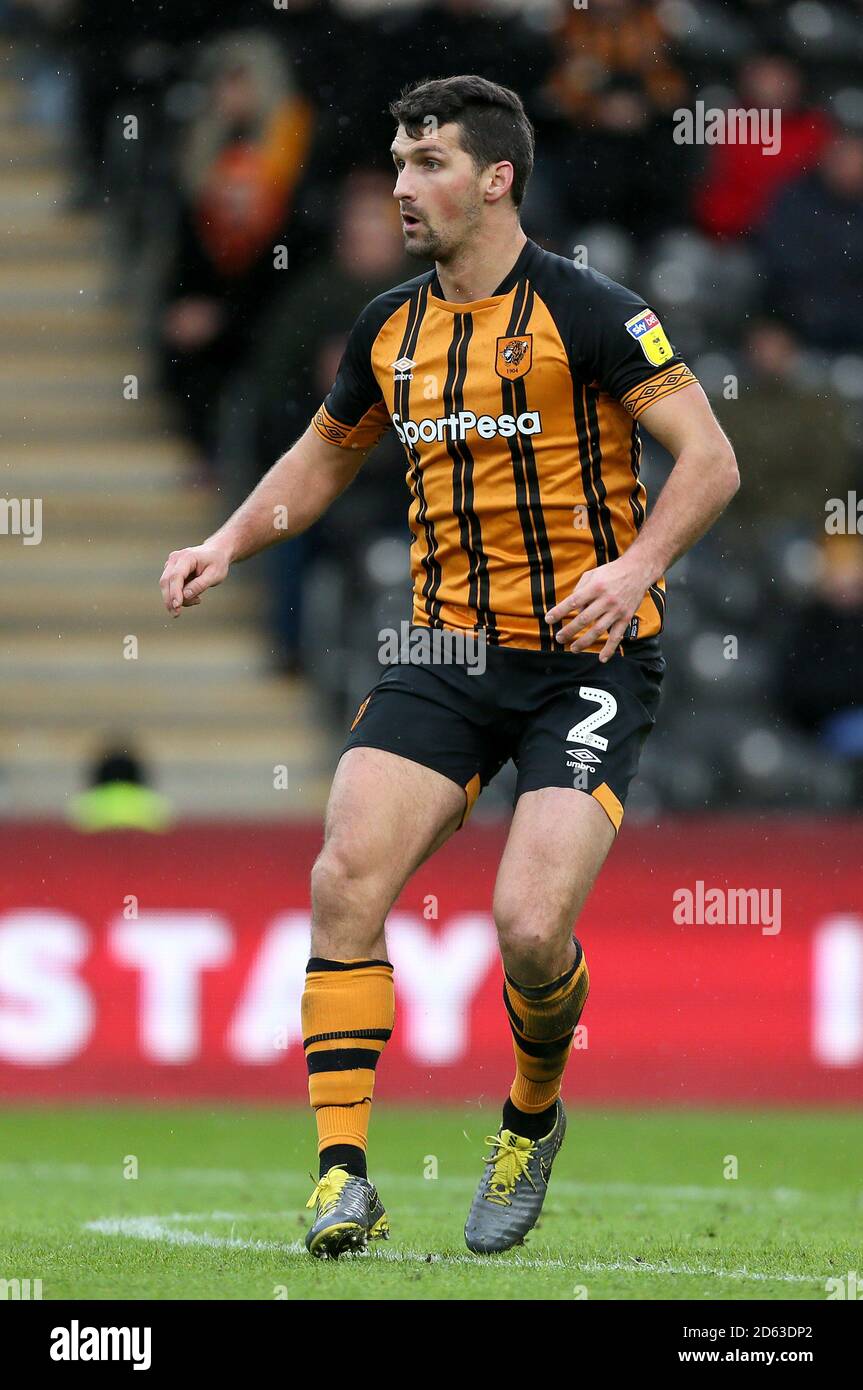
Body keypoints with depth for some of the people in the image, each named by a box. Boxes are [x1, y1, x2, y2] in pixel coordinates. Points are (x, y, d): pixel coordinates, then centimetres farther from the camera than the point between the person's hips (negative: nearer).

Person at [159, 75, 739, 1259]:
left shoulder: (586, 311, -10)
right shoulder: (391, 329, 9)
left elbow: (710, 459, -11)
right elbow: (327, 454, 27)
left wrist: (638, 566, -26)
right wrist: (230, 543, 12)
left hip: (585, 655, -5)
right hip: (446, 651, 5)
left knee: (532, 924, -18)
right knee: (345, 881, -14)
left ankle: (533, 1119, 15)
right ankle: (344, 1175, -10)